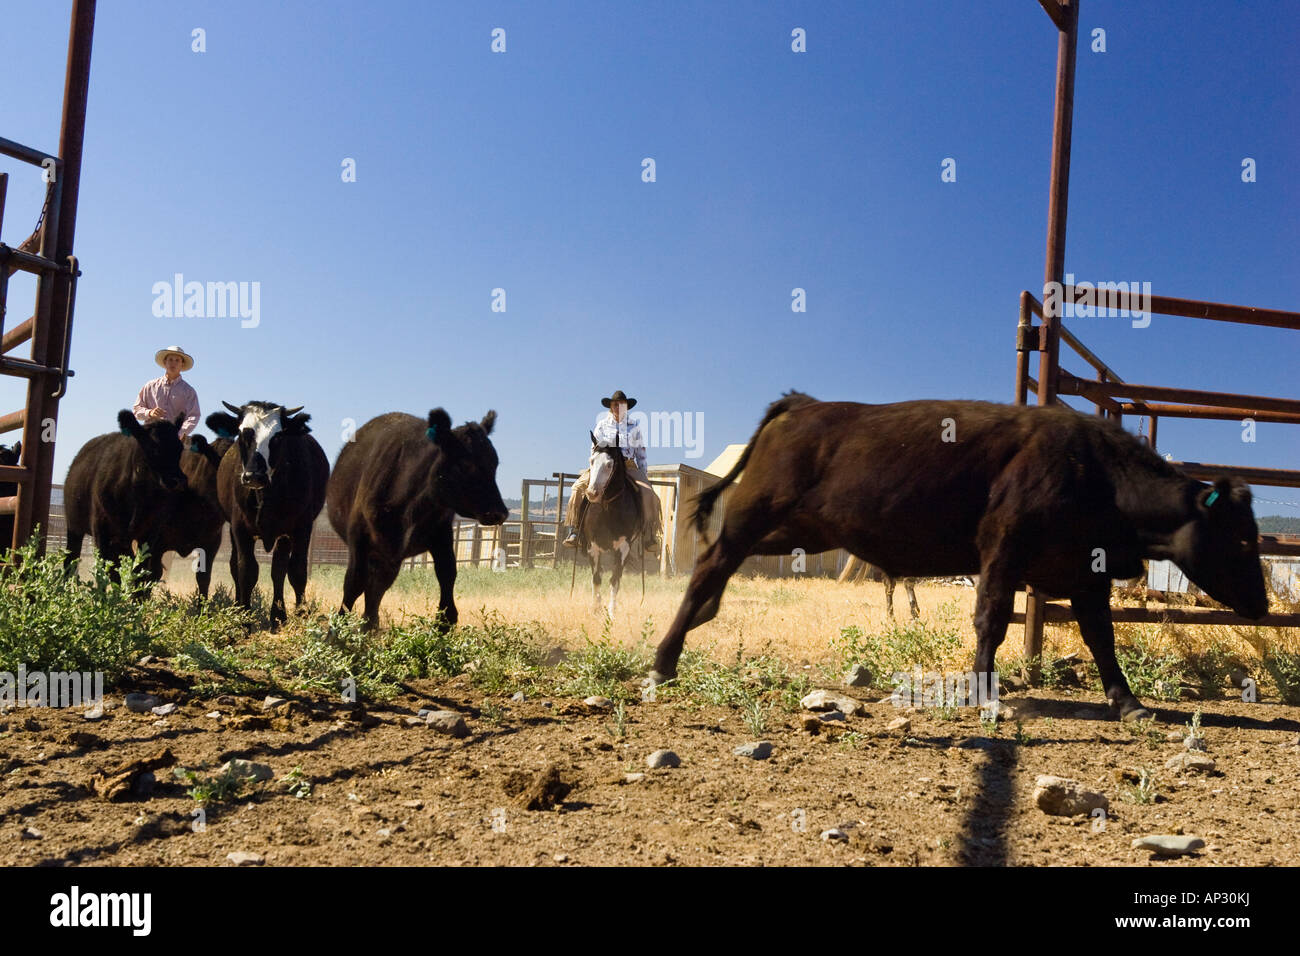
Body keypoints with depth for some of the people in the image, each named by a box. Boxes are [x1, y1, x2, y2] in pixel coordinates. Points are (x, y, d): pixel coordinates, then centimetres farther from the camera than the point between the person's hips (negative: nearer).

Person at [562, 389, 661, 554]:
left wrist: (642, 476, 3)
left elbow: (641, 454, 13)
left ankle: (649, 536, -23)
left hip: (629, 466, 0)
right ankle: (573, 531, -22)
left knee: (648, 494, -27)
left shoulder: (634, 427, 12)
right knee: (579, 487, -24)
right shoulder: (602, 425, 12)